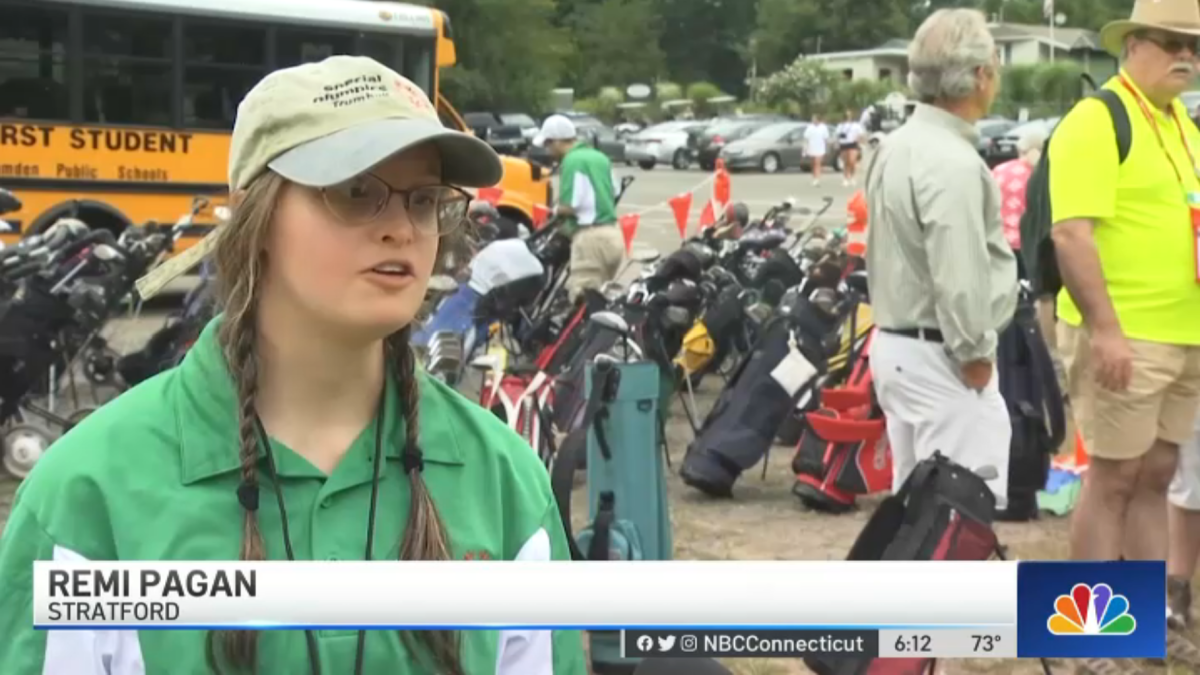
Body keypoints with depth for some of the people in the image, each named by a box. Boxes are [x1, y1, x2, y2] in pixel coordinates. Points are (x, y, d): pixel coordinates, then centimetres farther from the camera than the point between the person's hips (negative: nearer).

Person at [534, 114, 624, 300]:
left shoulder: (572, 161, -11)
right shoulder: (600, 158, 16)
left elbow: (571, 206, -15)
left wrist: (556, 210, 4)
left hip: (591, 237, -9)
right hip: (613, 234, 9)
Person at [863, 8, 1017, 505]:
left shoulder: (897, 147, 11)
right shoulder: (953, 162, -21)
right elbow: (958, 278, -26)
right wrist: (975, 352, -14)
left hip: (894, 343, 10)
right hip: (940, 356, -10)